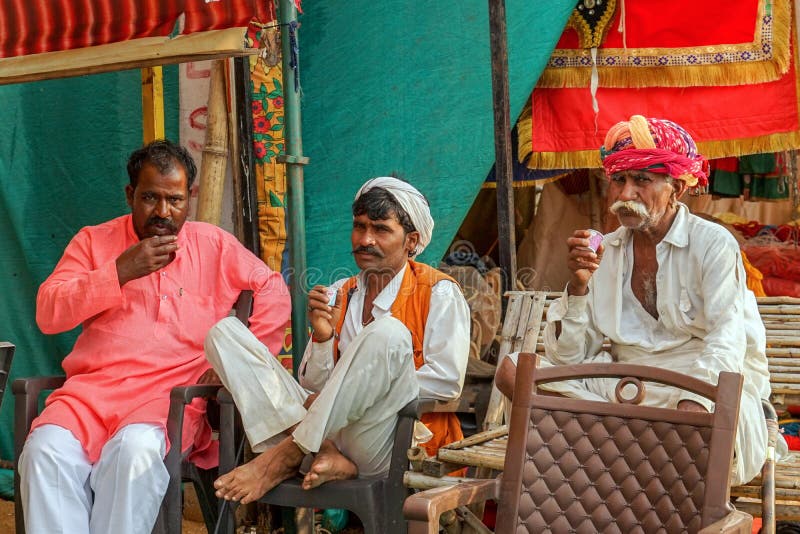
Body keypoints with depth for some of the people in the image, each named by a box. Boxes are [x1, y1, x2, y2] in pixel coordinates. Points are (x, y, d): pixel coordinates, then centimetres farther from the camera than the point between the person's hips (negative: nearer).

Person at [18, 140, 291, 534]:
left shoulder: (214, 245, 14)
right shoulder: (94, 241, 15)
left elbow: (274, 291, 15)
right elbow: (48, 314, 5)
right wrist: (118, 273, -6)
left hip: (171, 395, -1)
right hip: (91, 387, 2)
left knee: (136, 451, -35)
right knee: (46, 450, -30)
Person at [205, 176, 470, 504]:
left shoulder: (439, 294, 7)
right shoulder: (338, 295, 20)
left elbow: (447, 382, -6)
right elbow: (313, 389, 16)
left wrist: (357, 394, -7)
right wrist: (323, 338, -3)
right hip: (323, 430, 5)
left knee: (388, 332, -33)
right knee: (225, 332, -6)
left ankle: (285, 456, -26)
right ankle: (323, 453, -25)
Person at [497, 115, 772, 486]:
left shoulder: (713, 244, -4)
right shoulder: (606, 253, 9)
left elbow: (727, 338, -19)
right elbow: (567, 357, 5)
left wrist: (695, 399, -38)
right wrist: (579, 285, -10)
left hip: (713, 384, -4)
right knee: (514, 370, -16)